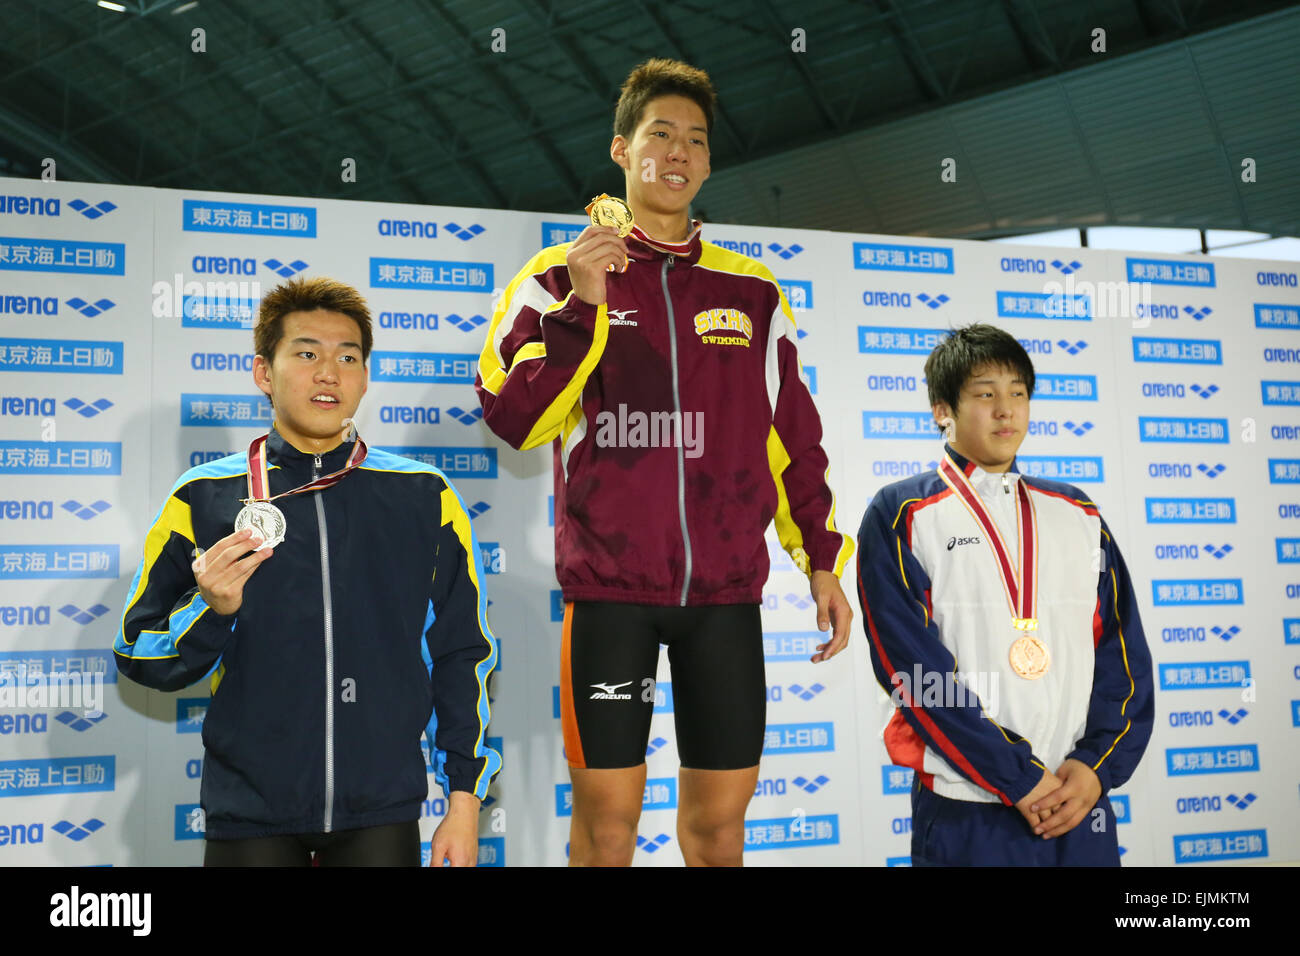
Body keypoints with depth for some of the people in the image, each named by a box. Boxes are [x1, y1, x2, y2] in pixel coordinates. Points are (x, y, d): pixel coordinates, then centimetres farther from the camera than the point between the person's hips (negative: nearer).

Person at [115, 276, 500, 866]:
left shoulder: (424, 497, 2)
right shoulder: (201, 499, 0)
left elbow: (461, 654, 6)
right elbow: (139, 657, 4)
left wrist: (464, 801, 3)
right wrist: (210, 609, -16)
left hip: (383, 809, 0)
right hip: (249, 815, 0)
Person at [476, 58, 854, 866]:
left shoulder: (754, 293, 12)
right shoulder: (559, 278, 5)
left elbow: (793, 437, 14)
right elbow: (510, 418, -6)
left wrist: (823, 562, 9)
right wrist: (580, 308, -15)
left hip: (726, 589, 3)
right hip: (607, 586, -2)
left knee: (721, 811, 8)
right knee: (608, 809, 2)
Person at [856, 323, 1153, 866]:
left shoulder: (1079, 516, 12)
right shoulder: (901, 516, -2)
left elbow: (1124, 651, 8)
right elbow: (914, 667, -11)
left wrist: (1097, 765, -6)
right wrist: (1019, 778, -14)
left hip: (1080, 805, 4)